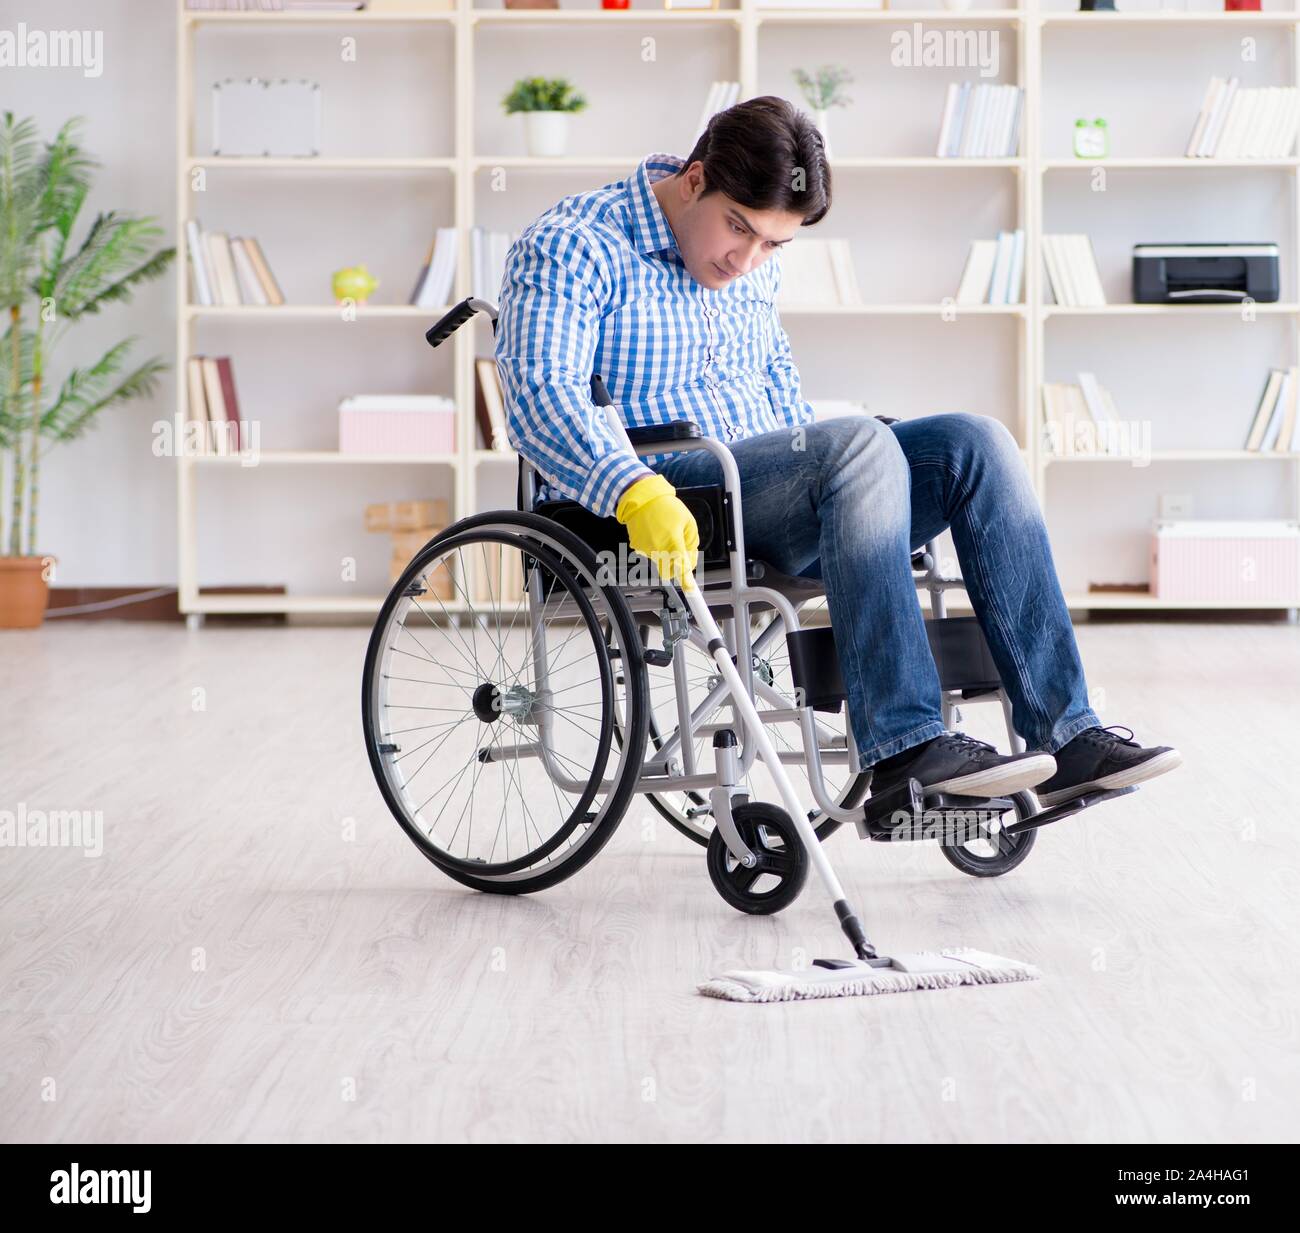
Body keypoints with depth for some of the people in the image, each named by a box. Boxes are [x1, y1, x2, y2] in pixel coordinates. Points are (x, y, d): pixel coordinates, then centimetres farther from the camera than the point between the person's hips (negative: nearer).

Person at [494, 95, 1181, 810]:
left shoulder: (754, 265, 17)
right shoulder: (572, 247, -7)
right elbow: (541, 398, -22)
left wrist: (823, 486, 17)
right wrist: (638, 492, -39)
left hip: (765, 496, 8)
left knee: (973, 443, -13)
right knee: (860, 442, -31)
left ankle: (1066, 733, -21)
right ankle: (902, 746, -37)